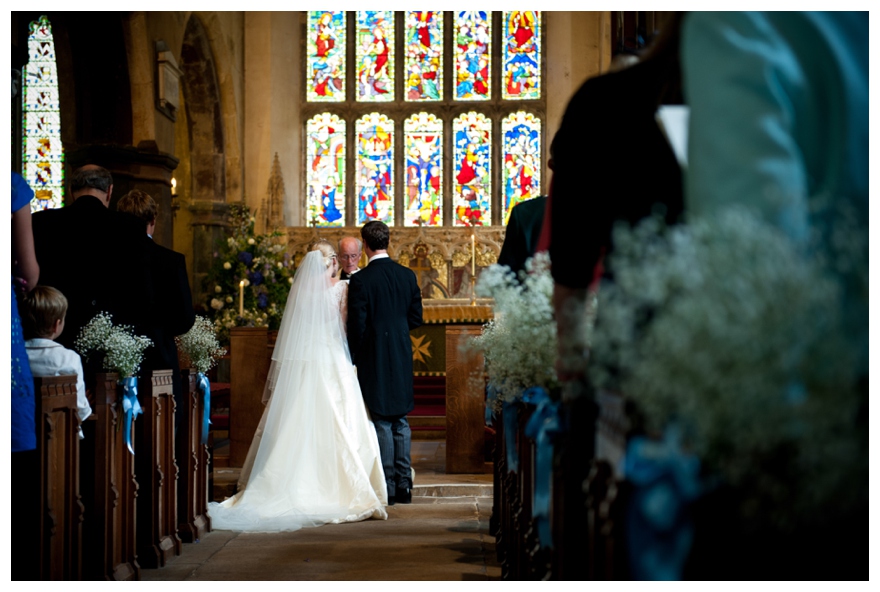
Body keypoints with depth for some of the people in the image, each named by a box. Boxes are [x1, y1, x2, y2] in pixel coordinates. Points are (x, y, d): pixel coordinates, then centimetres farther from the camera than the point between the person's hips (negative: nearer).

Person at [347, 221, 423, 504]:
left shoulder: (360, 281, -13)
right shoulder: (407, 275, 2)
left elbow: (357, 326, -12)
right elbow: (416, 317, 7)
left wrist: (353, 359, 1)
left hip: (374, 358, -5)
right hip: (402, 356, 5)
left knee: (381, 422, 1)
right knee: (400, 421, 12)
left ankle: (387, 487, 3)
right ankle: (404, 485, 15)